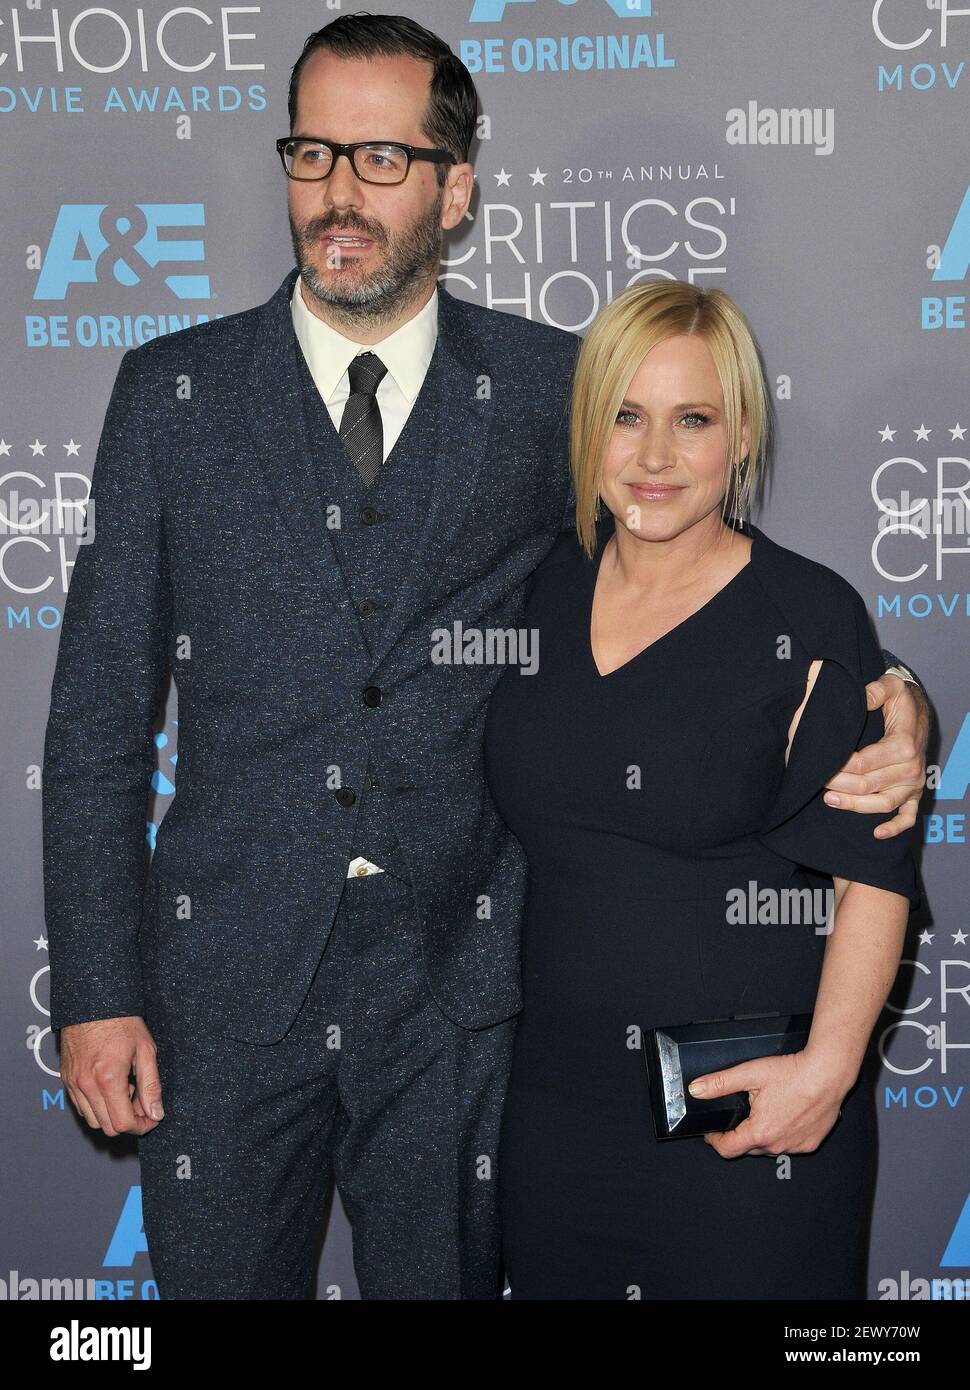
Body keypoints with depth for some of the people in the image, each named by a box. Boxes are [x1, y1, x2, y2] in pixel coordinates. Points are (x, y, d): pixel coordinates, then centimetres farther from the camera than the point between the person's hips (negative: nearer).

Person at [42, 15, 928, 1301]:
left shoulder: (552, 391, 1)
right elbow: (102, 709, 2)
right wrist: (95, 989, -2)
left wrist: (877, 702, -13)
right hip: (227, 976, 1)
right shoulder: (175, 390, 2)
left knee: (445, 1277, 14)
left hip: (458, 987, 0)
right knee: (219, 1277, 12)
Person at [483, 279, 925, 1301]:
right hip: (557, 1093, 4)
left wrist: (828, 1063, -19)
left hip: (749, 1110, -4)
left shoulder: (807, 616, -10)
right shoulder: (544, 590, 4)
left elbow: (875, 873, -10)